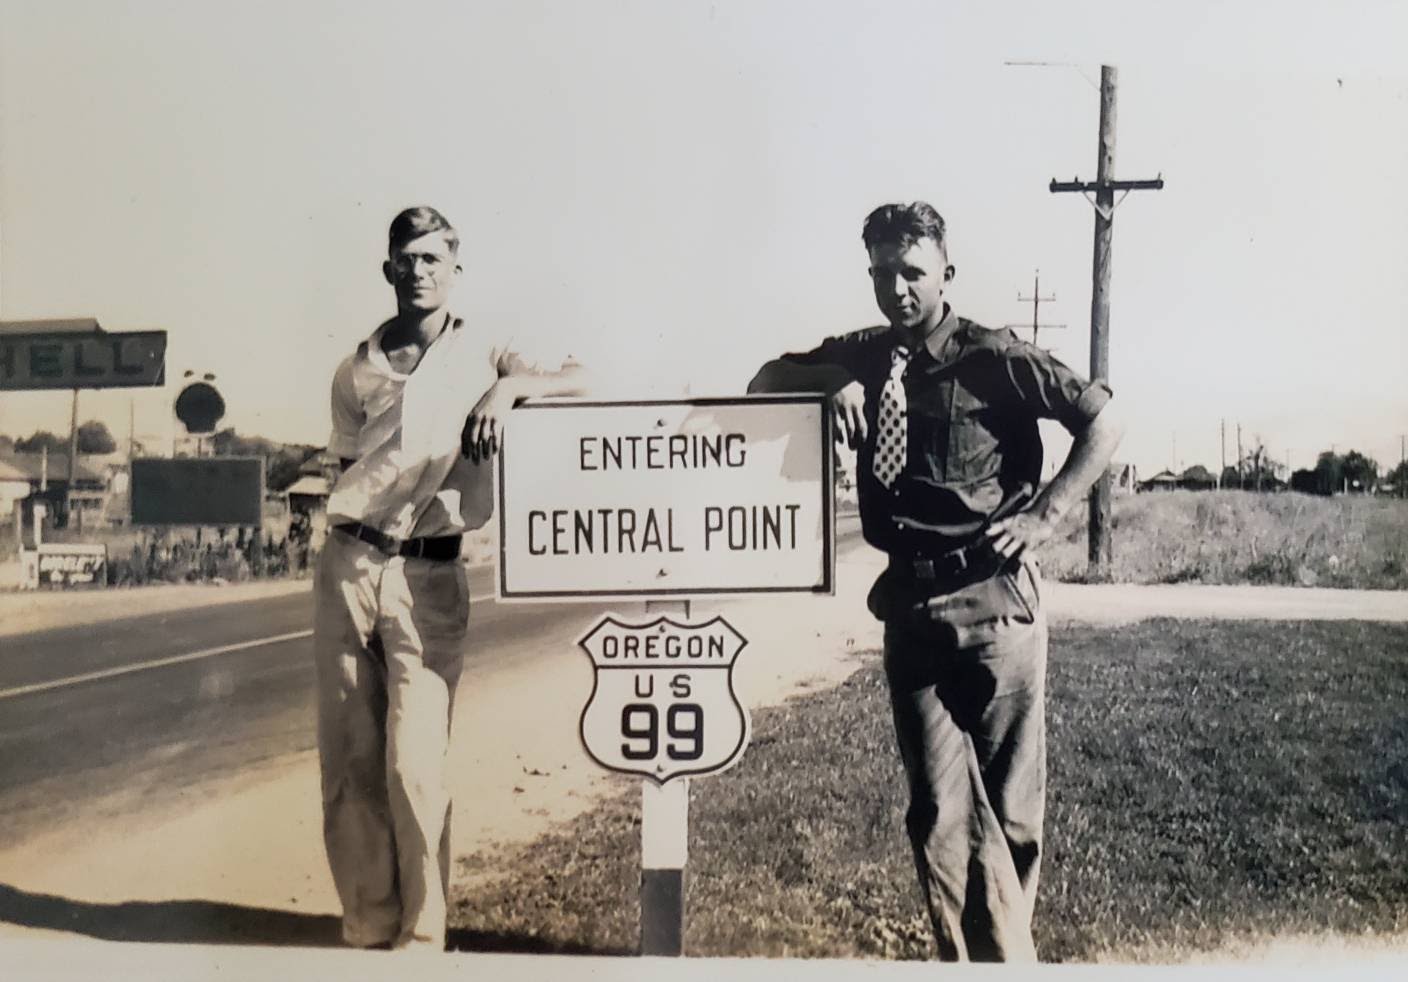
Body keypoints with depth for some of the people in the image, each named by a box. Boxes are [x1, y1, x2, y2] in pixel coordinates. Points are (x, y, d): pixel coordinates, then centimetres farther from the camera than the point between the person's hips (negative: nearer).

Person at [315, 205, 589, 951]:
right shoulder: (356, 371, 14)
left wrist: (509, 385, -20)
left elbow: (580, 379, -4)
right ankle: (366, 931, 15)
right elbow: (345, 465, 18)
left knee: (415, 765, -9)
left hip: (428, 578, -3)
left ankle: (422, 937, 5)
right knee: (348, 760, 4)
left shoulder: (485, 350, 7)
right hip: (346, 567, 3)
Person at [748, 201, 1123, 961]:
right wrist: (833, 380, -6)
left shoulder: (993, 357, -5)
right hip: (910, 604, 4)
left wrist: (1044, 514, -10)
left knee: (1008, 805, 6)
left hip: (993, 598, -4)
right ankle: (986, 958, 11)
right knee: (940, 811, 1)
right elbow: (764, 382, 12)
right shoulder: (862, 356, 11)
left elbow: (1102, 421, -2)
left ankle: (1001, 951, 26)